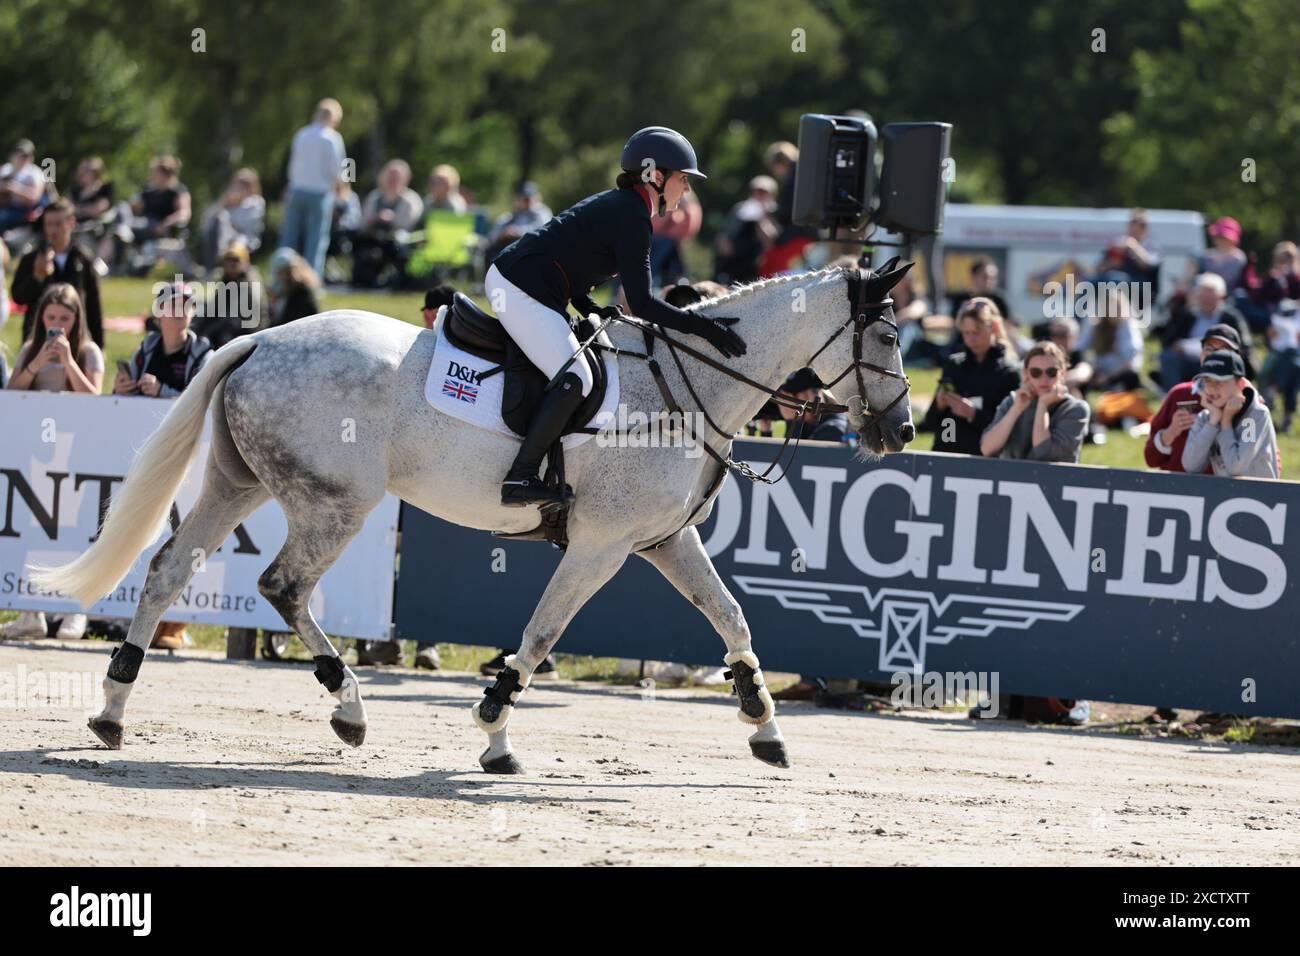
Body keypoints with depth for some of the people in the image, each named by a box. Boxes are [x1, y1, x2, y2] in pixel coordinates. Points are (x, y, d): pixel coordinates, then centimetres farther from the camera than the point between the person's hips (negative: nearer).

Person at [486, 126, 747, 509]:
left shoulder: (616, 204, 17)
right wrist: (704, 327, -17)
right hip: (522, 291, -11)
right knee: (575, 380, -20)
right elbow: (642, 305, -19)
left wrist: (587, 306, 8)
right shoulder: (632, 218, -15)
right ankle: (519, 480, -21)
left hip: (507, 278, 11)